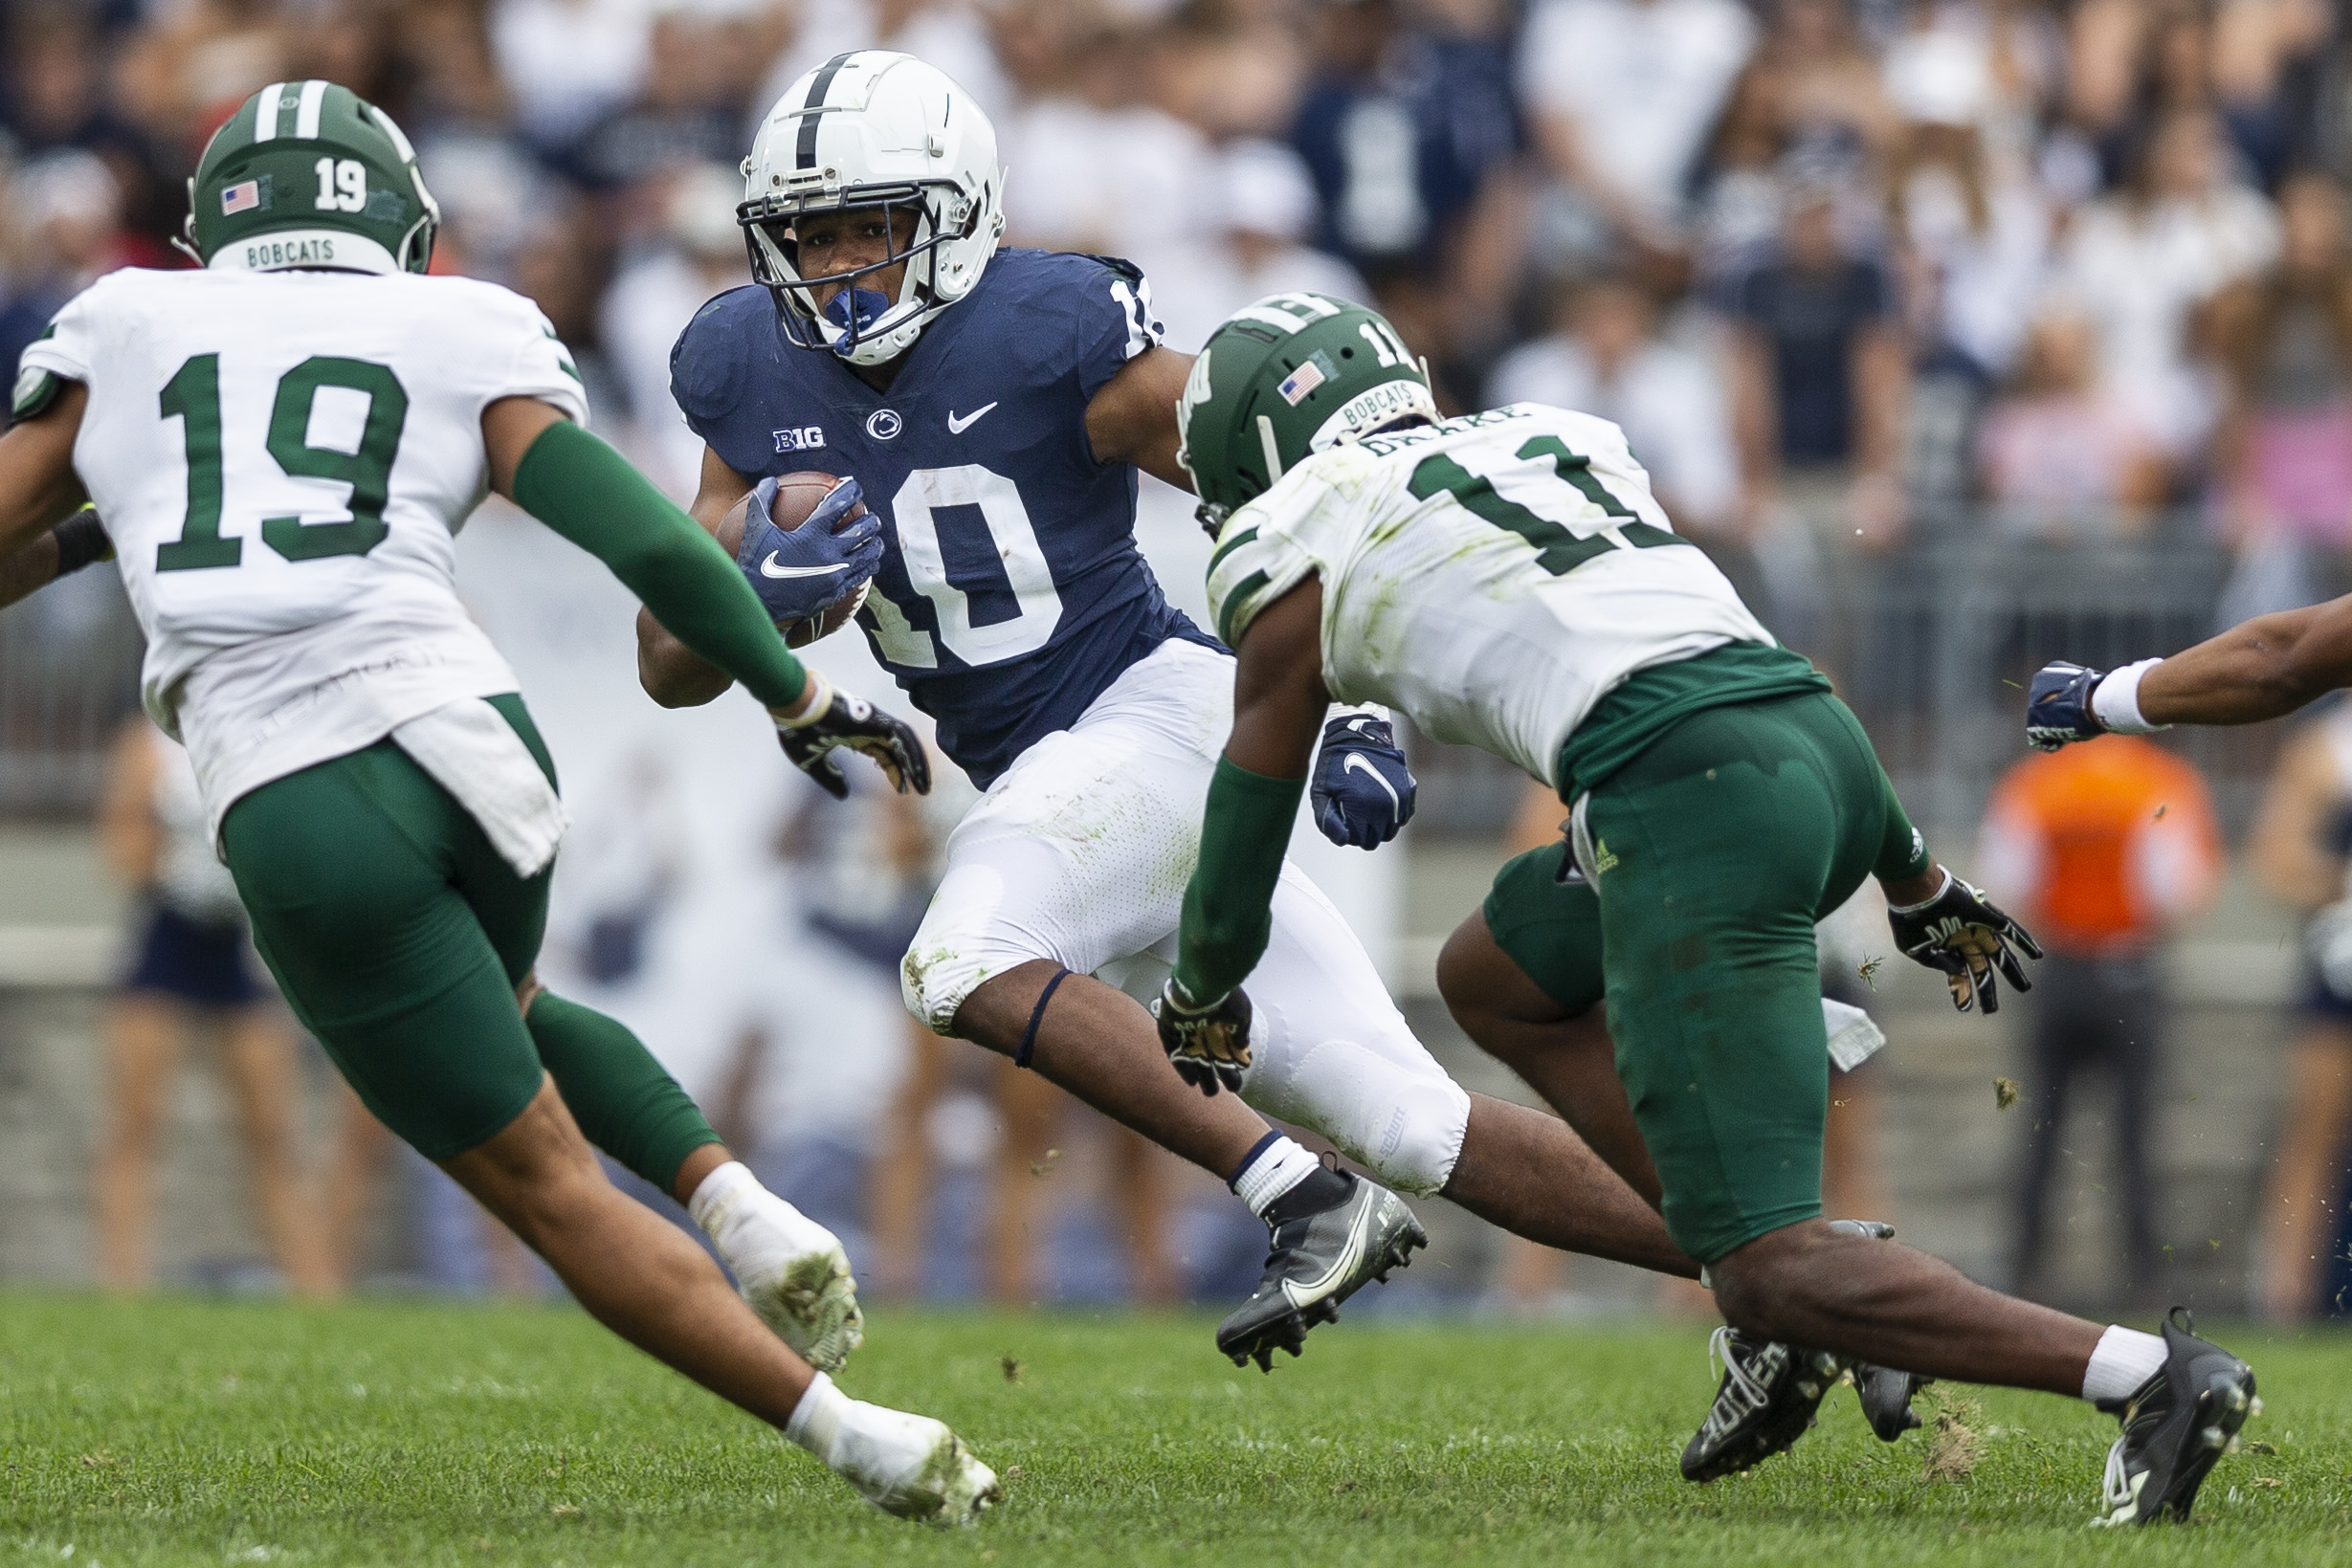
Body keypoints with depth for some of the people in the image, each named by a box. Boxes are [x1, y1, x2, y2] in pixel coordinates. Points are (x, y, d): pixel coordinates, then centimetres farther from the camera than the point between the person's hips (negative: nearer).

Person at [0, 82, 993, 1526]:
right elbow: (648, 540, 3)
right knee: (505, 1016, 36)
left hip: (296, 812, -2)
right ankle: (743, 1211, 11)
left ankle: (862, 1440, -2)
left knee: (548, 1179, 8)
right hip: (463, 741, 2)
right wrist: (801, 697, 13)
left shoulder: (124, 333, 18)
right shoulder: (461, 340, 15)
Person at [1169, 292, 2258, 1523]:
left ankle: (2150, 1374, -23)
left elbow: (1241, 856, 23)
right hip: (1830, 748, 8)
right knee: (1491, 979, 29)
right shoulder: (1550, 441, 30)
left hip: (1694, 813, -8)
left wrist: (1199, 1002, 45)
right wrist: (1916, 884, 43)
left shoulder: (1297, 566, 12)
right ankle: (1781, 1310, 16)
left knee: (1768, 1271, -7)